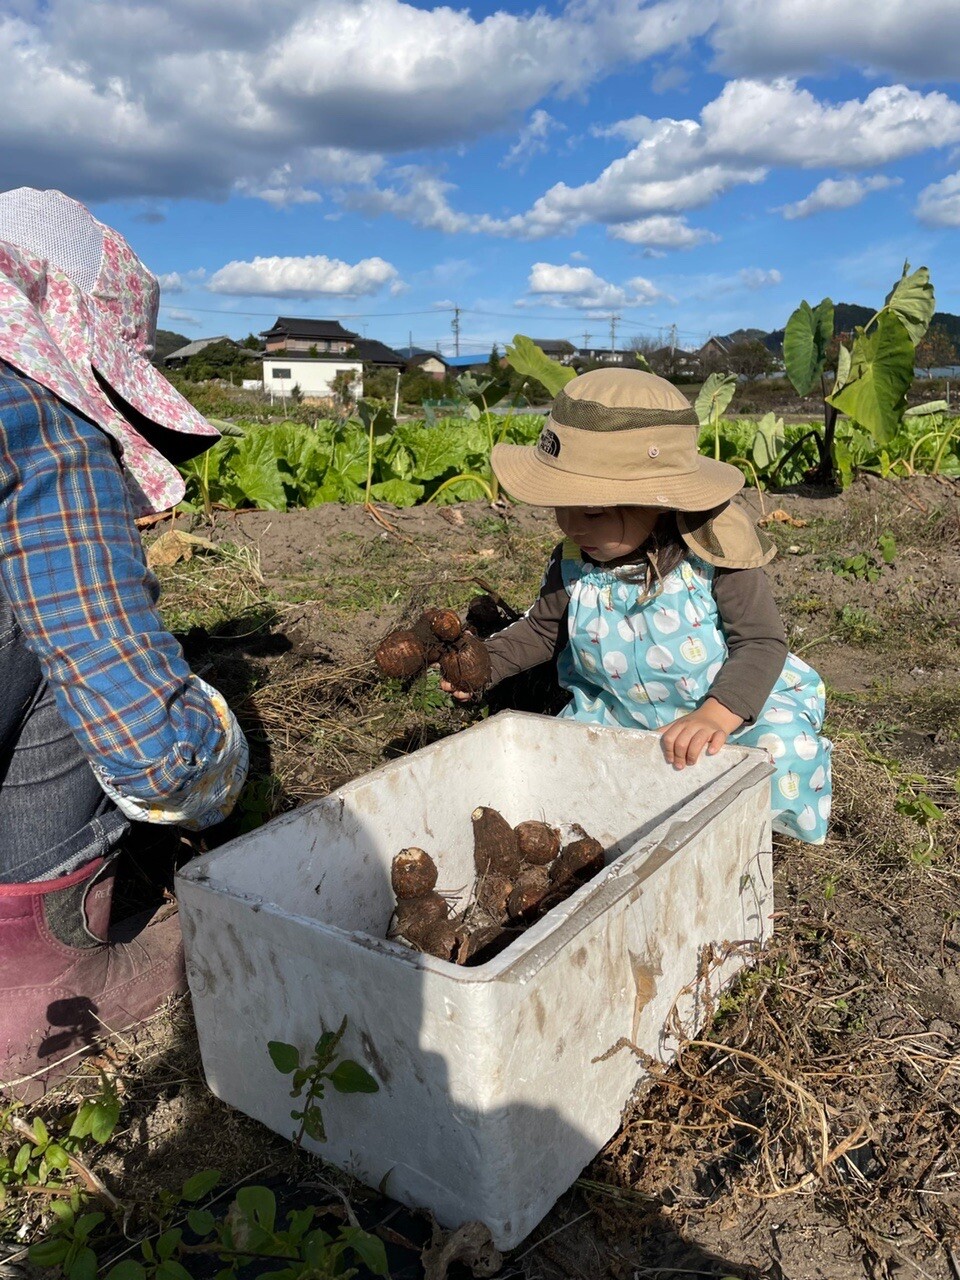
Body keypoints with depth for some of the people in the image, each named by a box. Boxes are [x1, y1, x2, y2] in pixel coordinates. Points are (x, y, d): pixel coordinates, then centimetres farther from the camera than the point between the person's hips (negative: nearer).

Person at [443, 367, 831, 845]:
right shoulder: (574, 562, -9)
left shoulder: (713, 548, -23)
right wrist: (484, 661, -12)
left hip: (735, 698, -4)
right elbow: (543, 630, 7)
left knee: (782, 750, -30)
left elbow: (760, 642, -24)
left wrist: (715, 715, -43)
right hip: (616, 711, 4)